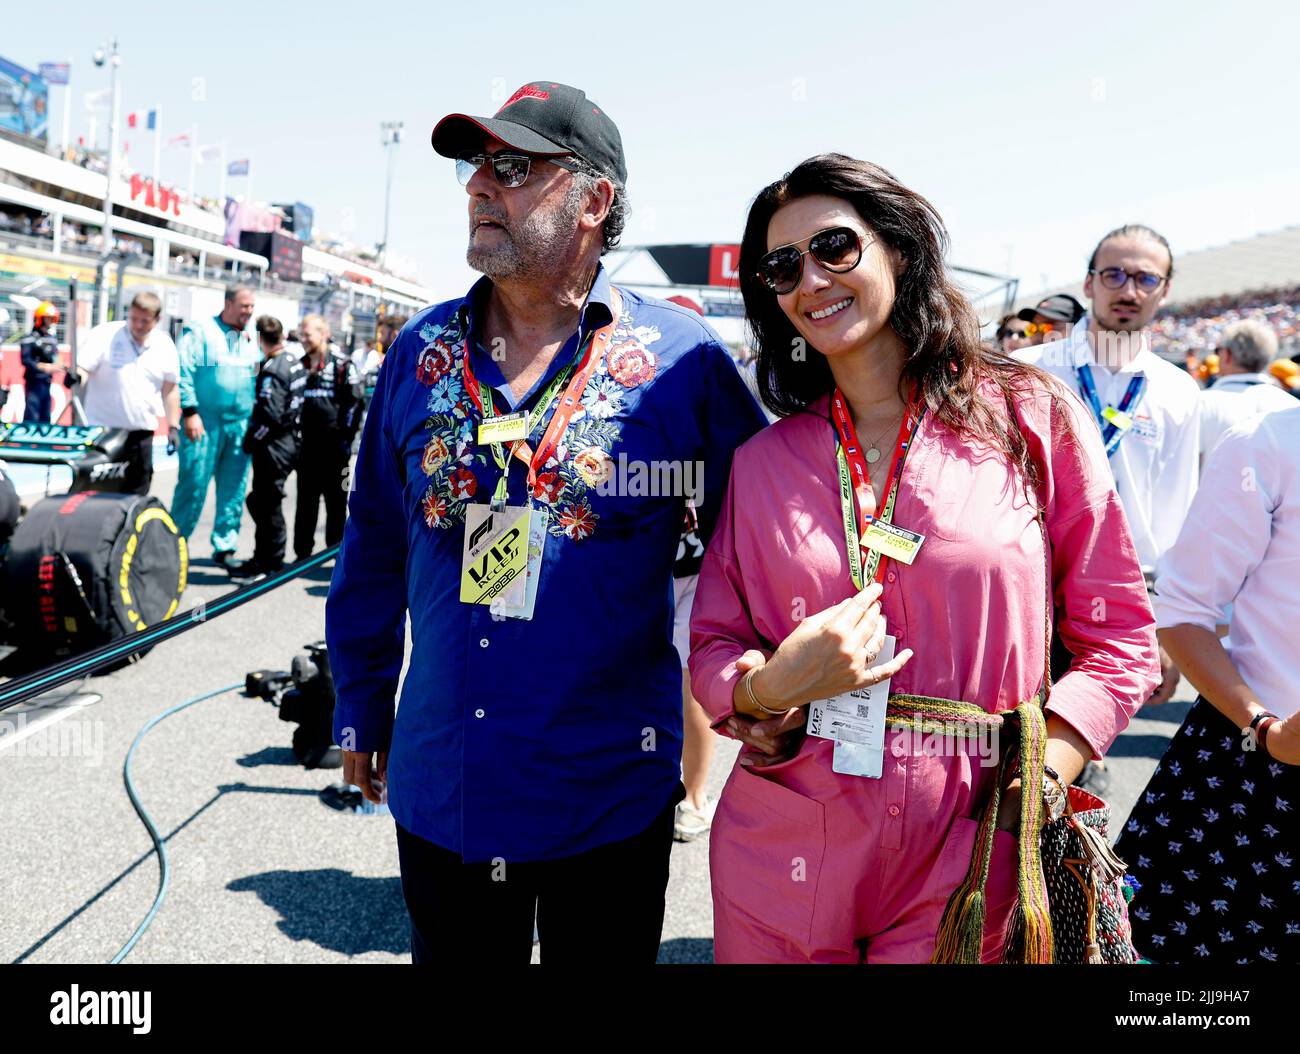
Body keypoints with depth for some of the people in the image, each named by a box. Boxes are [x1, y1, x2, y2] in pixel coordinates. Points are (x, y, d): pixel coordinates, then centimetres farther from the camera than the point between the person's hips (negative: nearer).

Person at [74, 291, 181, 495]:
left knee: (137, 491, 7)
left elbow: (170, 389, 11)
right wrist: (77, 377, -32)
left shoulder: (165, 346, 5)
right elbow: (83, 368, -8)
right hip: (101, 430, -3)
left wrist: (173, 427, 7)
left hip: (142, 433, 3)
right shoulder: (104, 335, -6)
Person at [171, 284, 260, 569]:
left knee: (234, 491, 6)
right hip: (204, 423, -5)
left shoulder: (251, 339, 15)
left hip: (240, 425, 5)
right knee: (193, 485, -4)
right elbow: (184, 372, -8)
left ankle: (224, 548, 15)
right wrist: (190, 412, -13)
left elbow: (259, 378, 19)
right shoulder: (201, 331, -2)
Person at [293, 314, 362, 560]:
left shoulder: (341, 364, -5)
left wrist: (346, 437, -13)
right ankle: (302, 553, 15)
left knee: (336, 502, 3)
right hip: (307, 445, 5)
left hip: (333, 445, -5)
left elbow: (354, 401, -9)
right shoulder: (299, 366, 13)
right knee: (305, 502, 8)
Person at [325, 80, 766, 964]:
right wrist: (361, 708, 13)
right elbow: (374, 544, 9)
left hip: (610, 801, -3)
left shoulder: (682, 359, -10)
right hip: (438, 791, 3)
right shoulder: (421, 351, 2)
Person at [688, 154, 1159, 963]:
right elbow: (713, 651, 5)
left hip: (963, 865, -2)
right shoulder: (764, 462, 3)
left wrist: (1036, 788, -11)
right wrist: (773, 688, -16)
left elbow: (1119, 637, -1)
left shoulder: (1032, 418, -3)